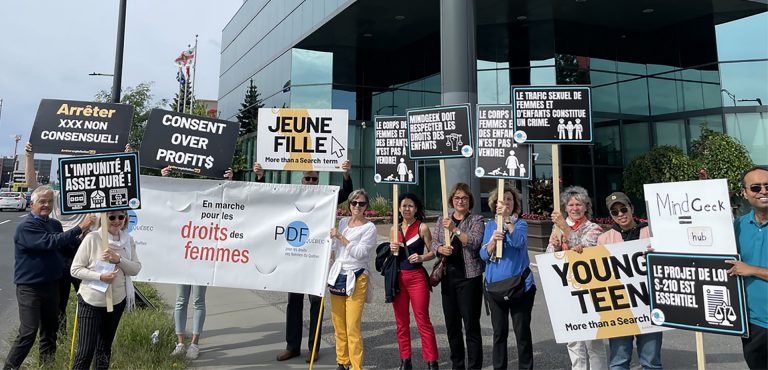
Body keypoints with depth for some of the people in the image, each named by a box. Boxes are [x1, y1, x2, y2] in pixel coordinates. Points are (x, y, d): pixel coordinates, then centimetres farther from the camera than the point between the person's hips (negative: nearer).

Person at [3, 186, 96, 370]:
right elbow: (50, 242, -30)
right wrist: (79, 227, -34)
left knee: (50, 329, 17)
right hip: (30, 287, -7)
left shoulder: (55, 224, 6)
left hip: (52, 284, 7)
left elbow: (68, 245, 14)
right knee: (28, 332, -7)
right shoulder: (26, 226, -16)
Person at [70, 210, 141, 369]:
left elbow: (136, 269, -4)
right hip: (90, 301, -4)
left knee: (105, 347, 19)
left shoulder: (128, 240, -1)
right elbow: (75, 269, -11)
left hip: (116, 301, 4)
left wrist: (118, 259, -20)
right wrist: (99, 276, -23)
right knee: (86, 350, -2)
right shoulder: (92, 238, -13)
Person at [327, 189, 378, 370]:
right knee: (338, 325, 11)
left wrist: (340, 237, -19)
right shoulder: (343, 222, 12)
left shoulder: (369, 227, -5)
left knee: (353, 327, -8)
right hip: (338, 276, 6)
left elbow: (359, 252, -16)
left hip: (356, 279, -6)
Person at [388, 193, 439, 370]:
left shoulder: (422, 227, -4)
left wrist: (421, 257, -20)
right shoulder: (394, 229, 9)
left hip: (417, 277, -4)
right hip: (398, 277, 4)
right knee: (401, 321, 10)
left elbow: (433, 251, -2)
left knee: (423, 320, -2)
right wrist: (392, 250, -4)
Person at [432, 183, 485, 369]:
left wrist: (455, 229, -24)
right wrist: (441, 249, -12)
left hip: (469, 277, -4)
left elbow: (475, 242, -15)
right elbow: (433, 243, 9)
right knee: (451, 324, 12)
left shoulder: (476, 220, -1)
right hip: (448, 277, 5)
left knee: (471, 325, -2)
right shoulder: (442, 220, 12)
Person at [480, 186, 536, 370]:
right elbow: (484, 255, -1)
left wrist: (508, 218, -31)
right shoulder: (490, 225, 7)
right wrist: (493, 240, -20)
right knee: (499, 332, 11)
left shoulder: (520, 224, -1)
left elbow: (519, 242, -23)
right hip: (495, 285, 3)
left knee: (522, 331, 2)